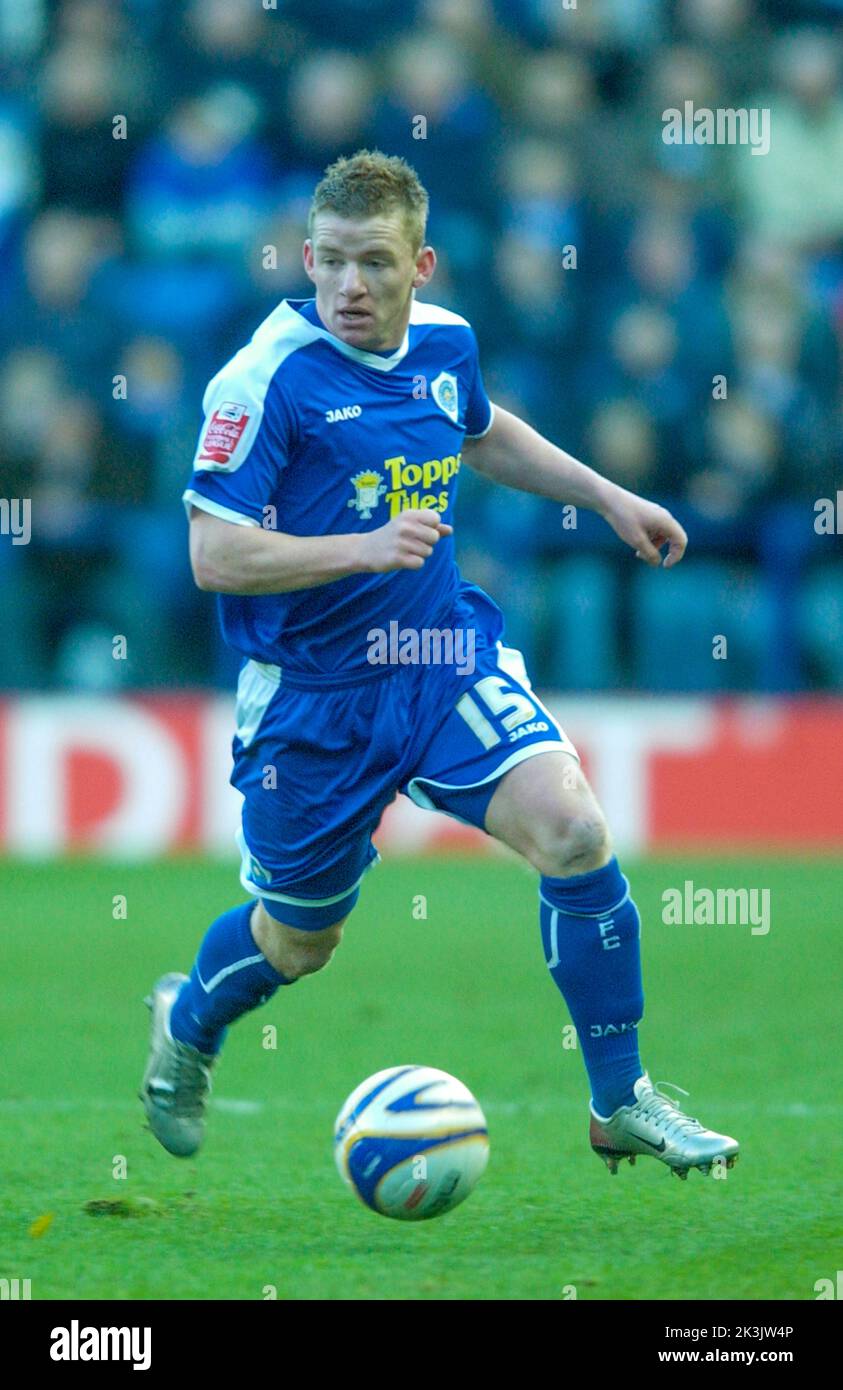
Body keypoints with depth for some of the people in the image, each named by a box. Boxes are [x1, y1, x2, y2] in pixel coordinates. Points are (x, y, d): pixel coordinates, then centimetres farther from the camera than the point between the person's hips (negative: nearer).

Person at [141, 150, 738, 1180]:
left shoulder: (444, 344, 1)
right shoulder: (270, 378, -18)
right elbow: (213, 556, -21)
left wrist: (610, 499, 22)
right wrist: (368, 549, -30)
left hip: (444, 657, 4)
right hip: (314, 696, -4)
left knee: (572, 829, -19)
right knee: (298, 940, 12)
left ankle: (622, 1103, -6)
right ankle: (187, 1023, 49)